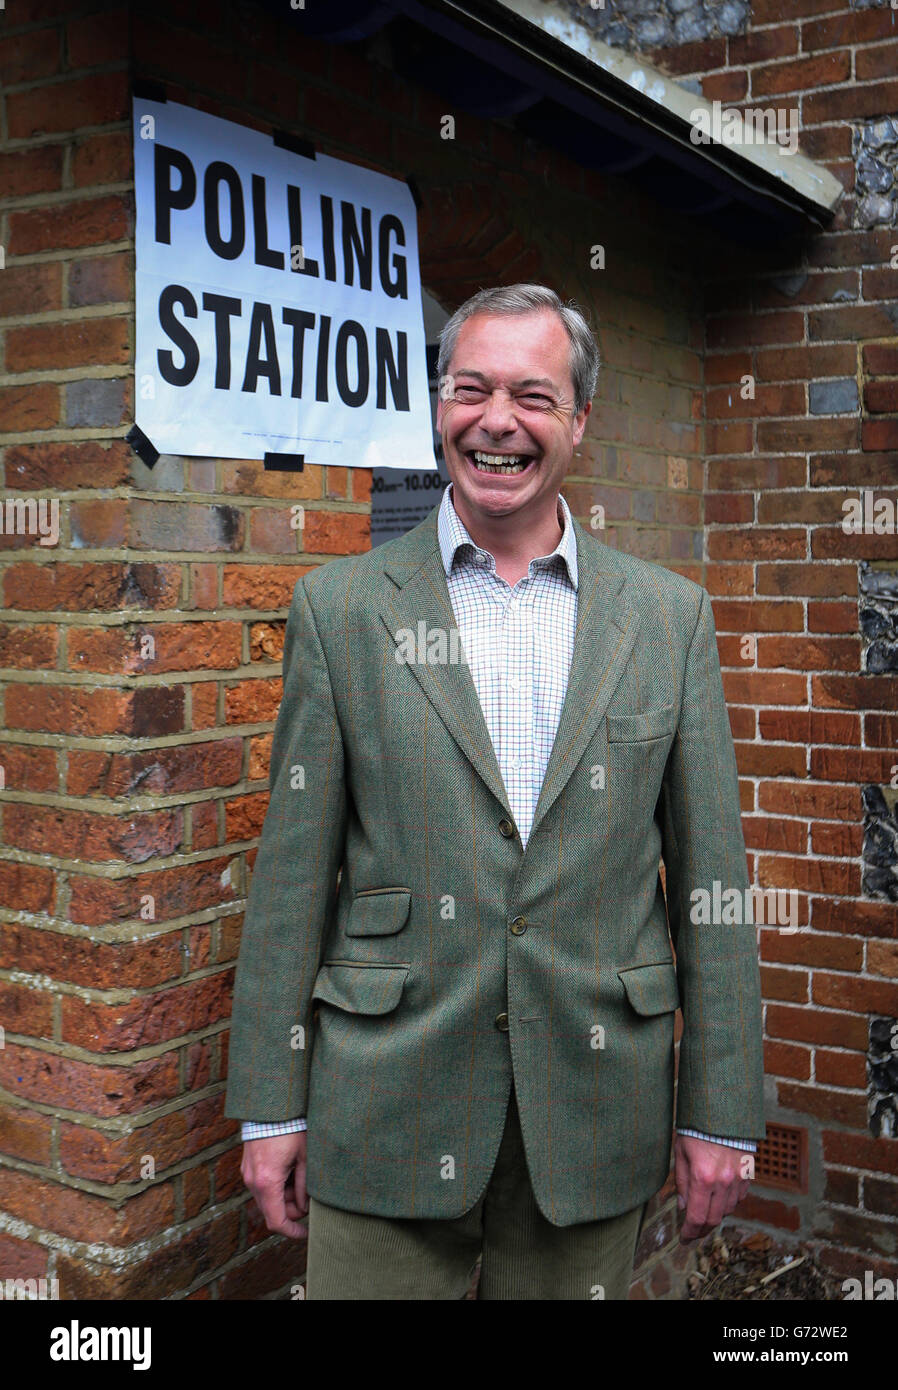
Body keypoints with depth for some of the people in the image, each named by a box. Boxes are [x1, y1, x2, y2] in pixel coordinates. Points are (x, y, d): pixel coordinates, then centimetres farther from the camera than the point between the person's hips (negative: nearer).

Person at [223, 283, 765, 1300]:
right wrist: (270, 1105, -1)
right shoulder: (340, 606, 0)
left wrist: (721, 1114, 2)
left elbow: (709, 878, 3)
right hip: (387, 1103, -1)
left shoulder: (670, 616, 3)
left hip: (594, 1119, 2)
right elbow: (292, 872, -1)